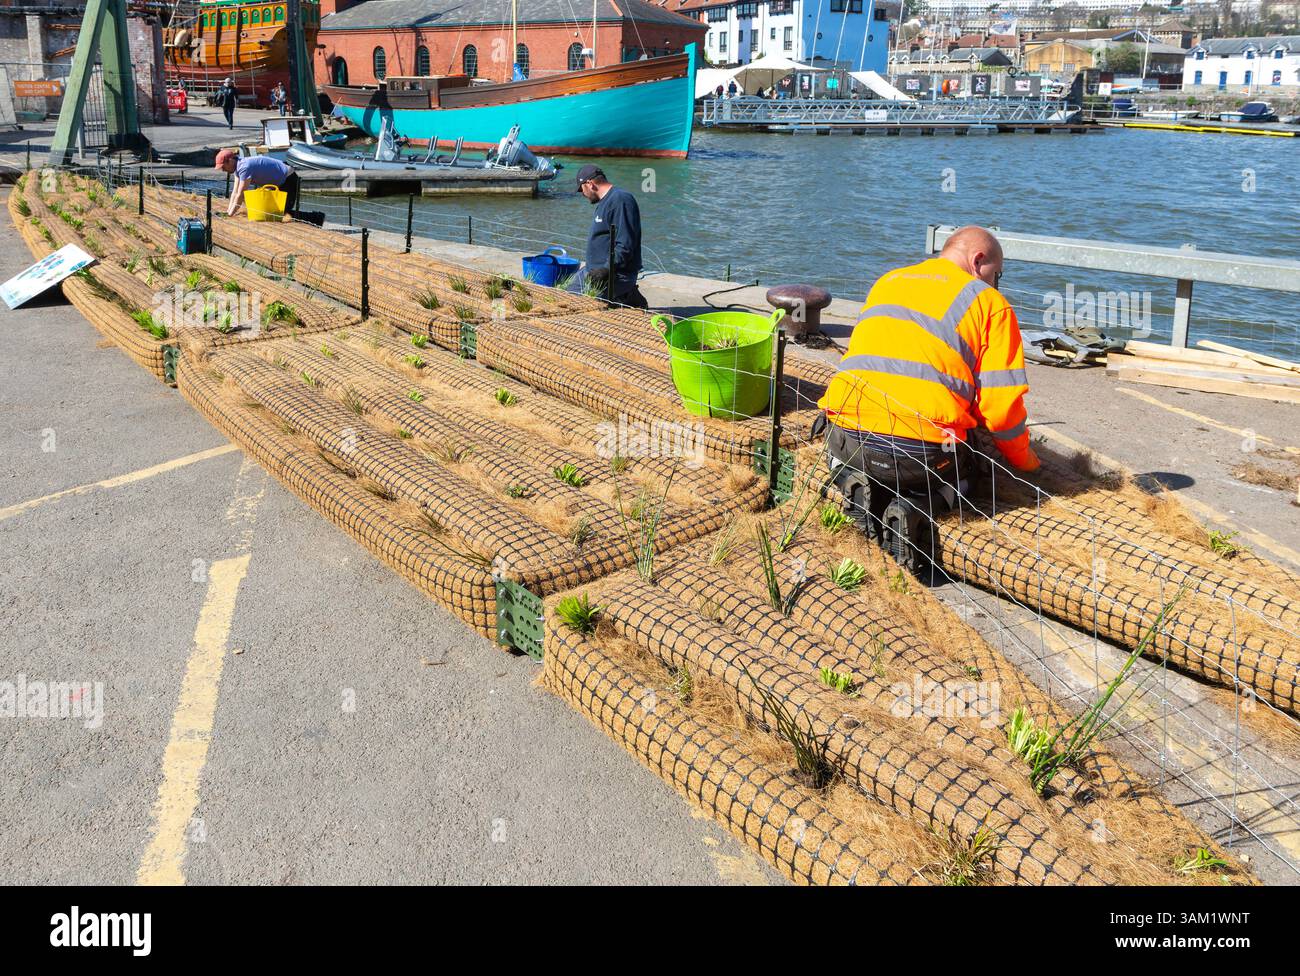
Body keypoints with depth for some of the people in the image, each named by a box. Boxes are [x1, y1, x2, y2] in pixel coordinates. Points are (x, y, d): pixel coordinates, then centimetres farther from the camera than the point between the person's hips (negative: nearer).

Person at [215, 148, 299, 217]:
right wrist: (228, 211, -3)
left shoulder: (245, 167, -30)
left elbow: (240, 195, -27)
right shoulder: (238, 166, 1)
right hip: (278, 183, 10)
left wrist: (230, 215, -20)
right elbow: (235, 192, 4)